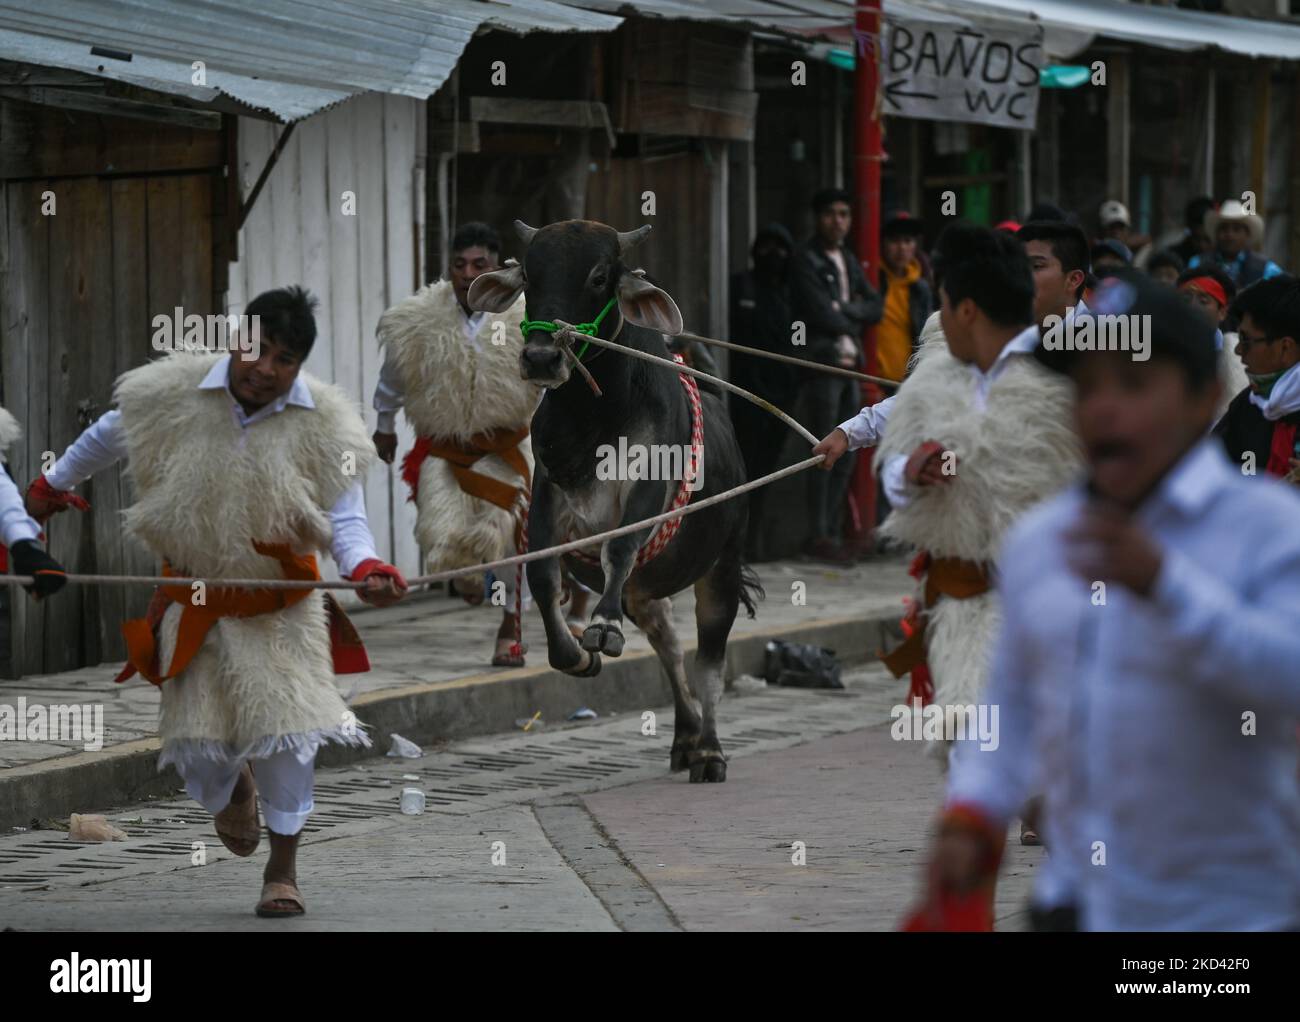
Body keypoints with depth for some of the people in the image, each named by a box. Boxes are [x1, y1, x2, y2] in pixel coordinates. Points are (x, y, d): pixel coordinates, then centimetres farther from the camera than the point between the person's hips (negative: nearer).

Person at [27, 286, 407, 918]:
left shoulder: (322, 425, -14)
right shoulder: (173, 395, -11)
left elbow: (344, 518, -12)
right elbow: (108, 437, 9)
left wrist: (366, 569, -35)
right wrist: (53, 486, 24)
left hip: (280, 602, -1)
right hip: (195, 599, 1)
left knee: (287, 731, -11)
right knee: (197, 741, 0)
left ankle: (283, 867, 6)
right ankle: (231, 791, 39)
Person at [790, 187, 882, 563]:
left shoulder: (848, 261, 19)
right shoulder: (807, 260, -6)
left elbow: (874, 307, 10)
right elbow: (822, 314, -14)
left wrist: (843, 309, -7)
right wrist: (853, 319, 2)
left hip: (849, 362, 8)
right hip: (823, 363, -8)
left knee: (846, 455, 7)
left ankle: (832, 531, 11)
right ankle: (819, 535, -8)